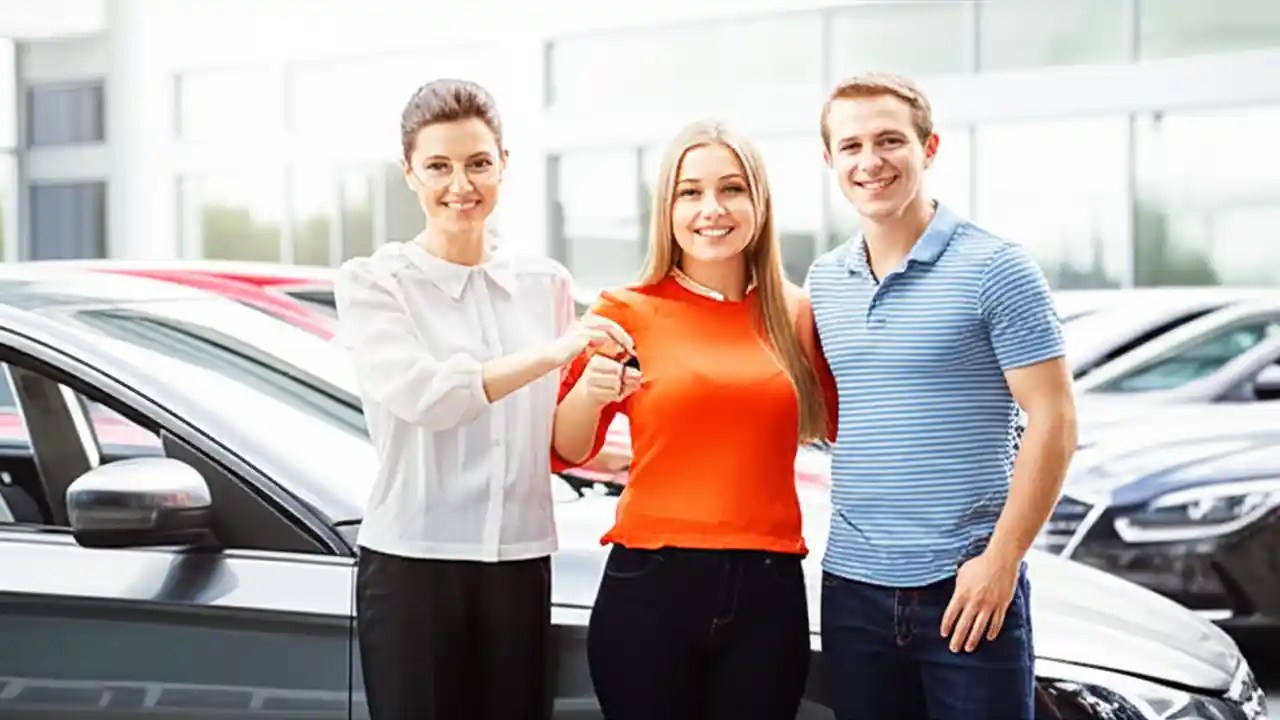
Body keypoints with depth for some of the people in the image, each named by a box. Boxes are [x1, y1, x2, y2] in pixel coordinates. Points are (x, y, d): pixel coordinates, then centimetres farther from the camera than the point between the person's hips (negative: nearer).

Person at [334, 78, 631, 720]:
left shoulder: (545, 284, 11)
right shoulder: (372, 283, -1)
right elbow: (421, 396, -18)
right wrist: (553, 352, -23)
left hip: (521, 565, 3)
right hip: (411, 564, -3)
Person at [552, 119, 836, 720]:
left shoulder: (798, 315, 5)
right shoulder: (627, 311, -1)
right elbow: (567, 452, 7)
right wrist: (588, 395, -14)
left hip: (769, 590, 2)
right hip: (649, 586, -2)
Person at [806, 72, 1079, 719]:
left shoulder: (993, 268, -7)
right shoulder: (824, 280, 10)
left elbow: (1053, 419, -9)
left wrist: (1002, 558, -14)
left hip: (967, 586, -5)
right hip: (852, 585, 5)